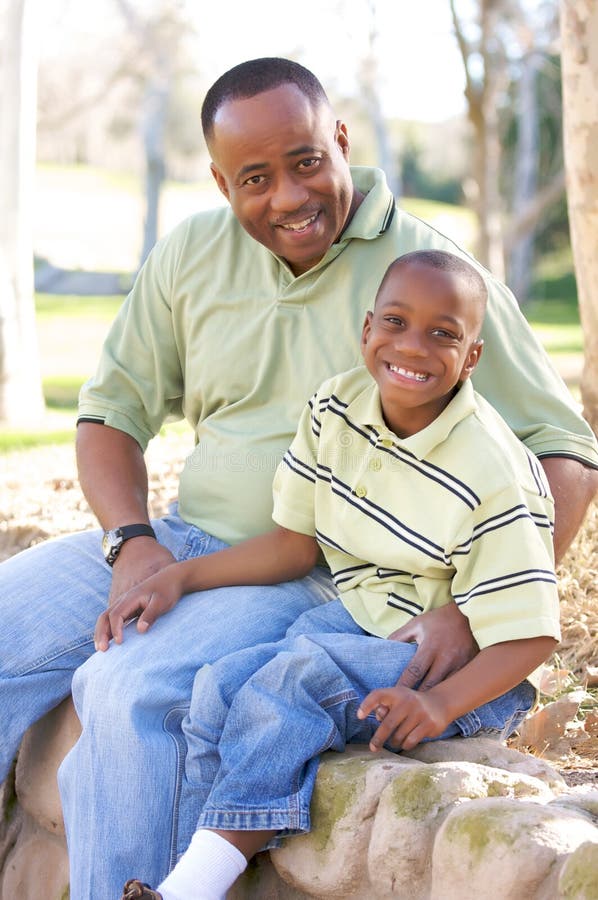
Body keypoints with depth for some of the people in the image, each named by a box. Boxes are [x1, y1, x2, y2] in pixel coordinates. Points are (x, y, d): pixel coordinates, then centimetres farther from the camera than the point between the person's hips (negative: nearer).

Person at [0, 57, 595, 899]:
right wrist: (131, 539, -7)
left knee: (128, 691, -31)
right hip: (179, 541, 6)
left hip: (321, 575, -6)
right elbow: (111, 411, 14)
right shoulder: (191, 253, 7)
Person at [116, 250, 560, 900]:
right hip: (355, 621, 7)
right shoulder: (337, 409, 0)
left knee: (300, 672, -30)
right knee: (219, 689, -19)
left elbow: (529, 635, -19)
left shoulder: (493, 480, -20)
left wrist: (441, 702, -36)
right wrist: (179, 576, 0)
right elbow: (295, 543, 10)